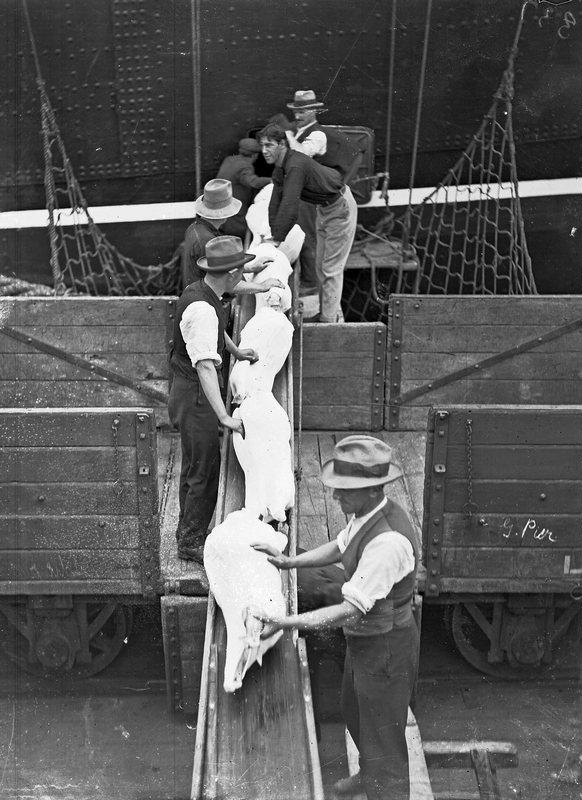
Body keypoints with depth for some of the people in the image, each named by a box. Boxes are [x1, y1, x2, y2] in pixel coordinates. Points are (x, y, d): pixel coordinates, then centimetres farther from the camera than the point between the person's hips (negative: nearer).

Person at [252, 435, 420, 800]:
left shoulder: (387, 542, -36)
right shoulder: (366, 515, -7)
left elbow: (350, 611, -33)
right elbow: (340, 548, 14)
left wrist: (284, 623, -31)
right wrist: (290, 561, 5)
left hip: (385, 647, -10)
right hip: (363, 639, 10)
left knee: (382, 732, 10)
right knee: (355, 713, 31)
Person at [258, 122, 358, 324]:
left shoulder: (296, 166, -32)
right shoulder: (279, 167, -1)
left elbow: (290, 208, -37)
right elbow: (276, 200, 2)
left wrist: (277, 239, -31)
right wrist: (272, 233, -5)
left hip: (339, 209, -10)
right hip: (323, 209, 10)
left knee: (331, 268, -6)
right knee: (321, 265, 15)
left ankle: (329, 320, 2)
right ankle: (333, 314, 26)